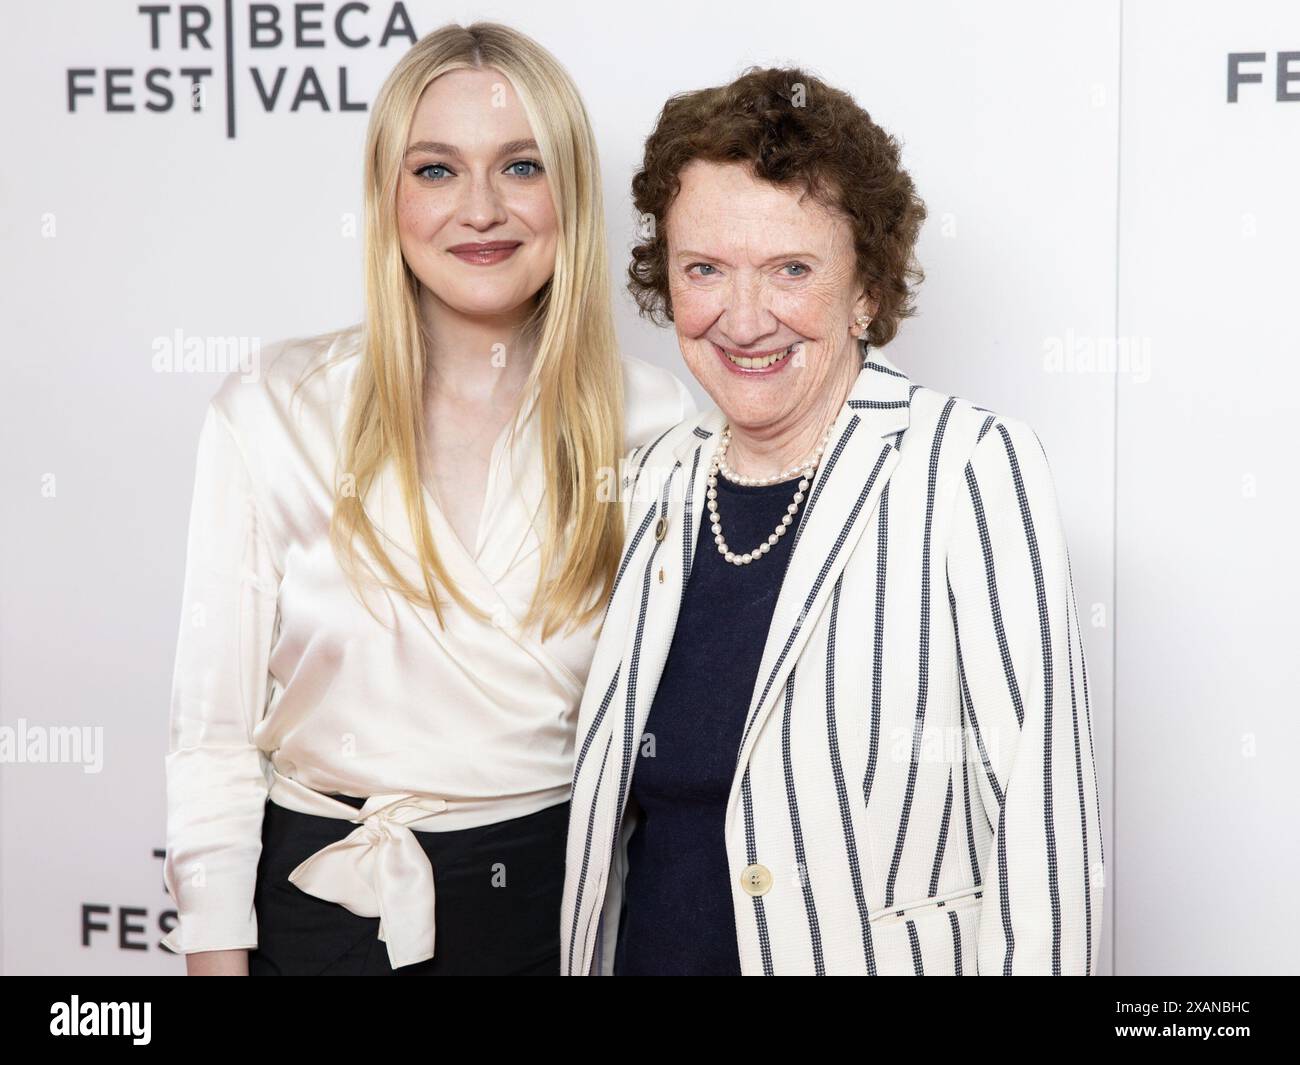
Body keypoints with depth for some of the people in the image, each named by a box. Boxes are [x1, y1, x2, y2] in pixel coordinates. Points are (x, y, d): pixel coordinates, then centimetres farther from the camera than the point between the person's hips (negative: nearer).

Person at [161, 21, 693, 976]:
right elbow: (213, 729, -6)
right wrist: (217, 955, -7)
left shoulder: (654, 422, -5)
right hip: (323, 897, 0)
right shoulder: (272, 417, -9)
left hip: (567, 896, 1)